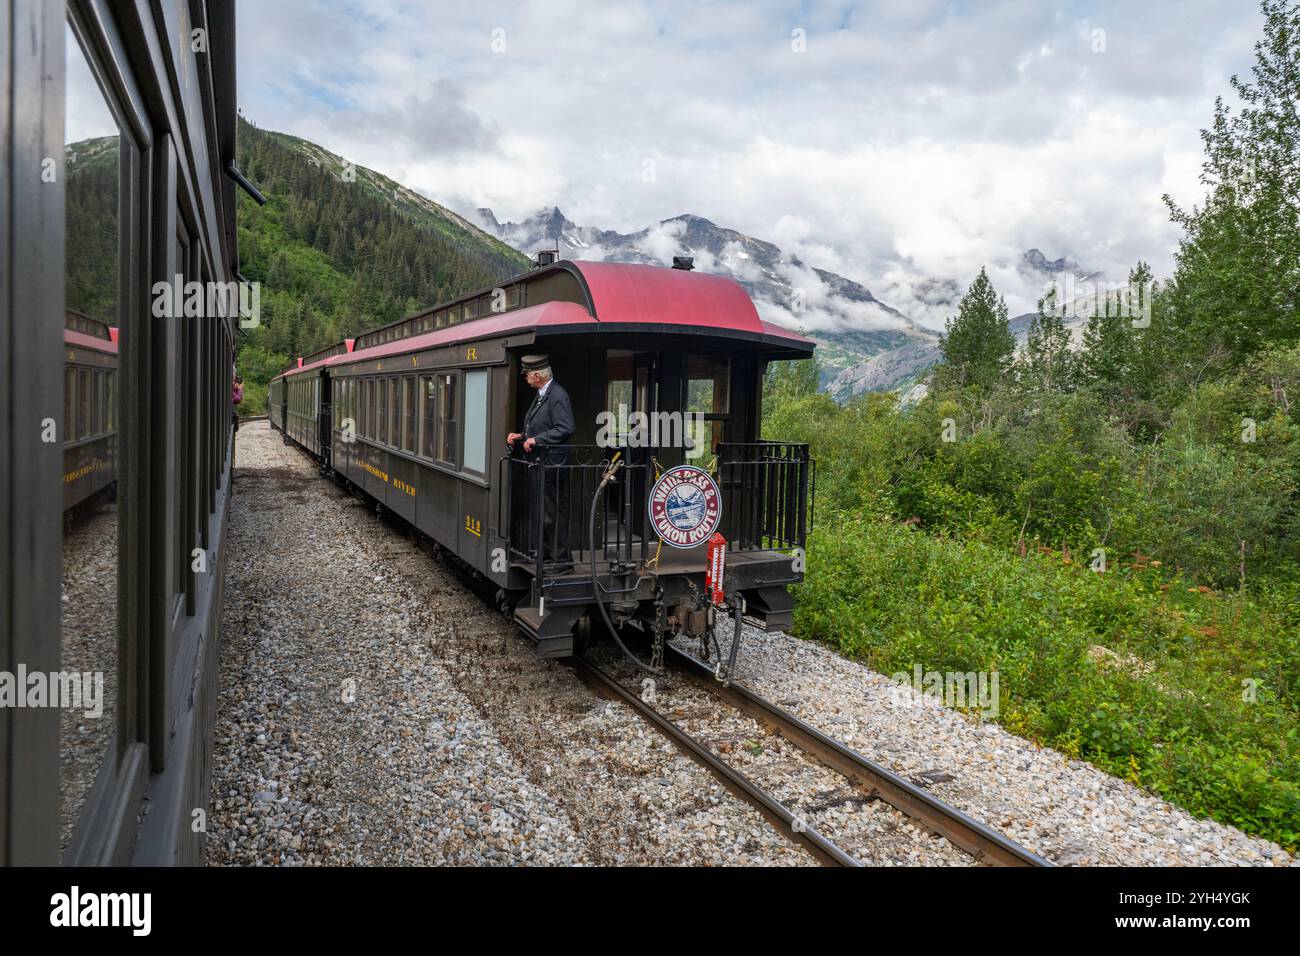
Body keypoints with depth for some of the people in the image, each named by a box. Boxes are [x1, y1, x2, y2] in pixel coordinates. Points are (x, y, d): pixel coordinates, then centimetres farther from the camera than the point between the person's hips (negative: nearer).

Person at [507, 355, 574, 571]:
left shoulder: (558, 395, -15)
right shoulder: (541, 395, 16)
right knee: (540, 512, 17)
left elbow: (565, 429, -23)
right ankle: (544, 553, 29)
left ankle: (562, 560, 2)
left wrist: (536, 440, -20)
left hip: (551, 465, -10)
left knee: (553, 514, -5)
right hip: (538, 464, 10)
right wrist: (521, 436, 10)